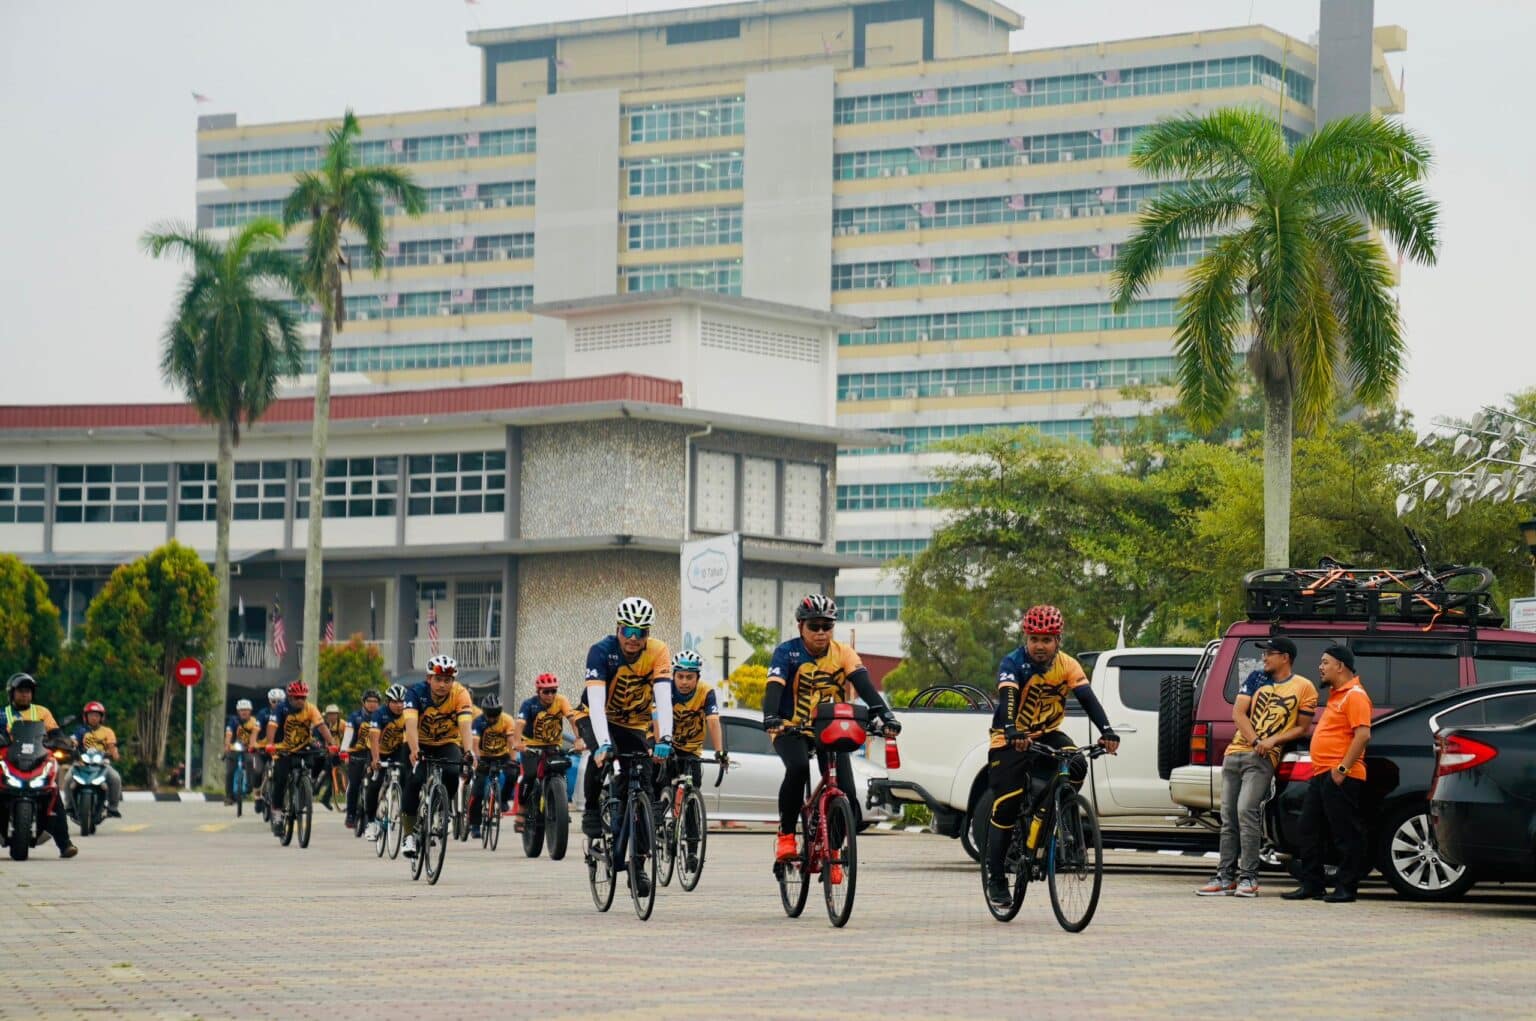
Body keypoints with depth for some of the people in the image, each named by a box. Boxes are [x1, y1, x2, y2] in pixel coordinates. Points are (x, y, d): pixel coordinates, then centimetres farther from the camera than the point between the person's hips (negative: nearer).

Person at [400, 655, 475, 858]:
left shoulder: (460, 694, -23)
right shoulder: (416, 693, -25)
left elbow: (465, 725, -35)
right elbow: (411, 724, -39)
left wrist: (469, 752, -52)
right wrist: (414, 751, -56)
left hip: (448, 743, 1)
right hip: (420, 743, -1)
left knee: (451, 773, -29)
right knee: (415, 780, -25)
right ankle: (409, 835, -12)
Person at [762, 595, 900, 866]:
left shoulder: (843, 653, -5)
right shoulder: (787, 652, -10)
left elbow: (864, 685, -18)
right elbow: (774, 687, -25)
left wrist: (885, 715, -35)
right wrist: (771, 718, -45)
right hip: (792, 729, -2)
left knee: (845, 793, -14)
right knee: (798, 768, -34)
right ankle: (785, 835, -19)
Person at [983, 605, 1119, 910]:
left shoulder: (1067, 666, -9)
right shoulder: (1013, 663, -18)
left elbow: (1088, 698, -20)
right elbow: (1008, 698, -34)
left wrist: (1106, 730, -37)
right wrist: (1011, 732, -53)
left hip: (1048, 735, 3)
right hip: (1011, 740, -3)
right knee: (1006, 805, -10)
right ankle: (996, 878, 3)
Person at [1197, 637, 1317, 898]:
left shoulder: (1303, 687, 2)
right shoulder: (1256, 678, 13)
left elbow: (1302, 727, 3)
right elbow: (1238, 713, 4)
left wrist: (1272, 740, -12)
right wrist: (1255, 740, -11)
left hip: (1263, 759, -5)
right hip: (1236, 752, 5)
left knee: (1246, 811, -19)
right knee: (1228, 816, 4)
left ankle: (1248, 877, -15)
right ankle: (1225, 877, 8)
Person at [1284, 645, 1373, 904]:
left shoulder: (1355, 695, -10)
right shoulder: (1336, 695, 21)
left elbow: (1363, 735, -20)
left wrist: (1343, 768, -23)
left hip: (1339, 778, -11)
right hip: (1321, 775, 11)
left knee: (1345, 834, -5)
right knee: (1309, 829, 11)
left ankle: (1346, 888, -2)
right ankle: (1311, 885, 16)